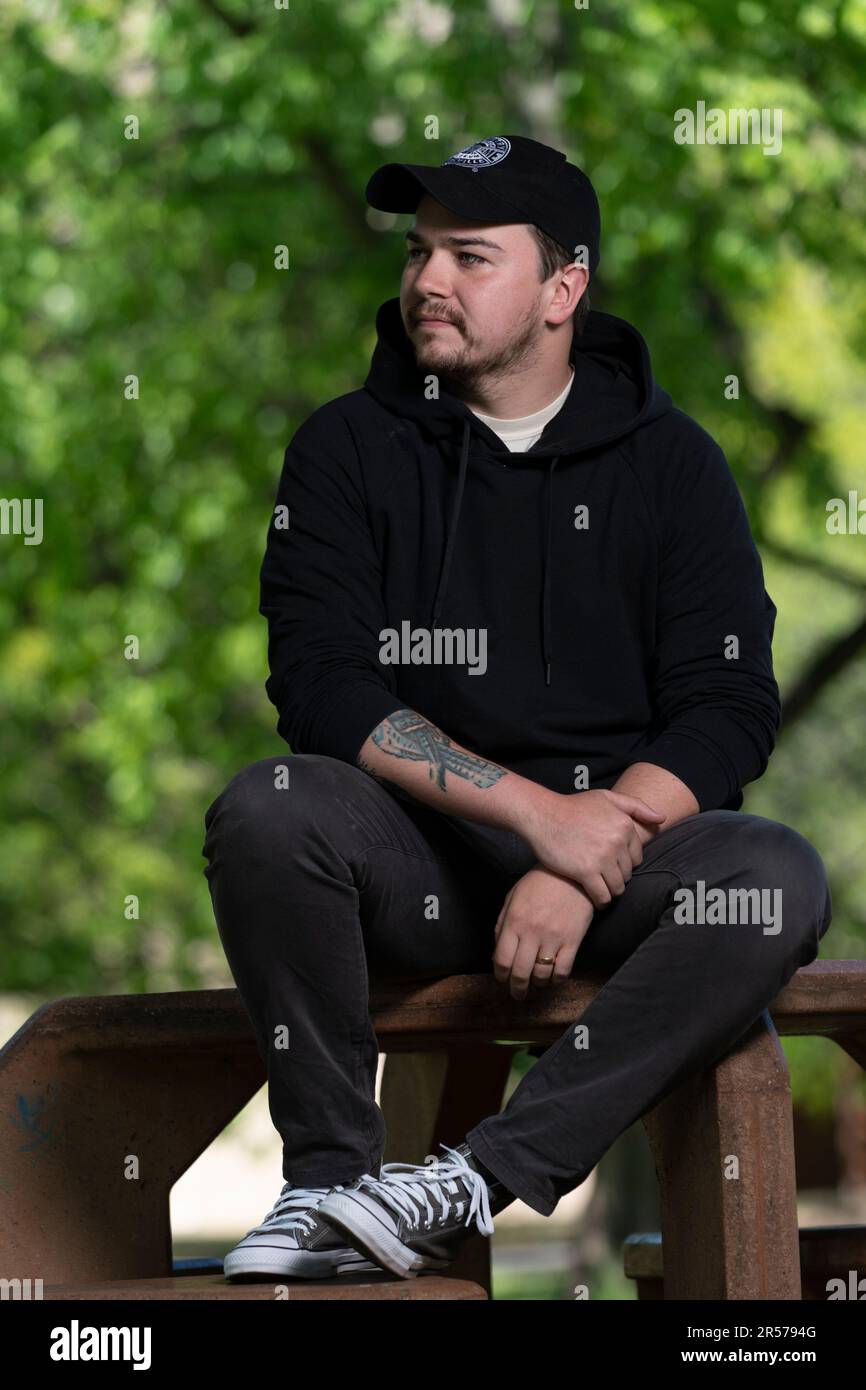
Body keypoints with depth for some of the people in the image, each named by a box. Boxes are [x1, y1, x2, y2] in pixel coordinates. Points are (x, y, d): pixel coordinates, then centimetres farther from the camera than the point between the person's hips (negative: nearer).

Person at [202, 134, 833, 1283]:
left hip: (616, 843, 0)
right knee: (266, 810, -30)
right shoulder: (351, 449, 4)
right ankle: (333, 1180, -19)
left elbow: (728, 710, -2)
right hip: (417, 863, 0)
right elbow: (322, 691, -8)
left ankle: (481, 1184, -30)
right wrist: (538, 813, -19)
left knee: (779, 883, -30)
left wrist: (584, 867, -18)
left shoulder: (670, 463, 6)